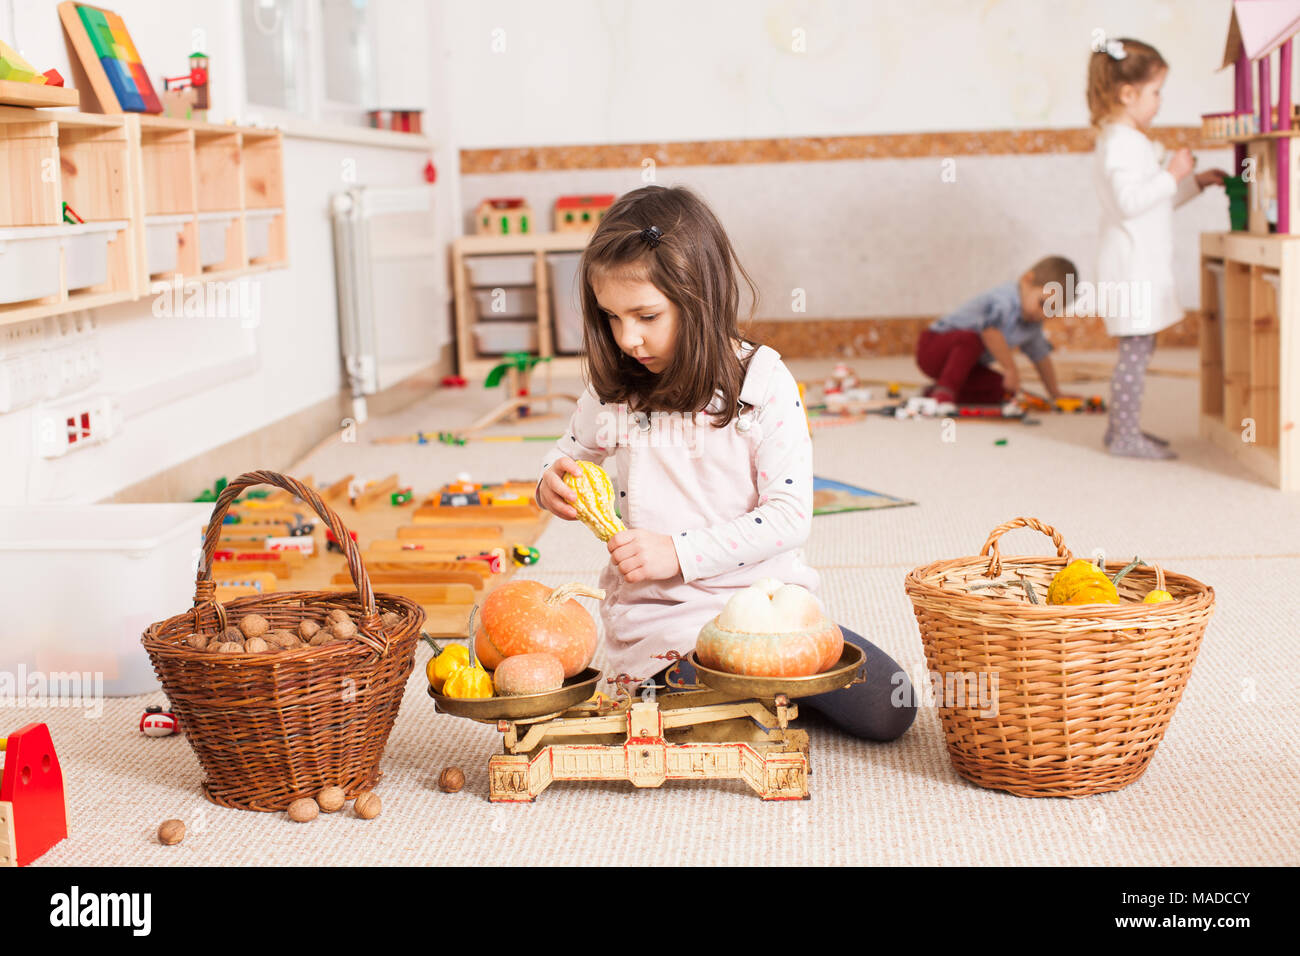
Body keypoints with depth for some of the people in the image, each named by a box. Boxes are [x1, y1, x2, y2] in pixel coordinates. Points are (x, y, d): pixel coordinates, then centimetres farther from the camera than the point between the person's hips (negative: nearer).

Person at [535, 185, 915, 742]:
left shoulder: (764, 381, -8)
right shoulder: (612, 390, 1)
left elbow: (790, 515, -12)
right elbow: (572, 455, 20)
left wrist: (678, 551, -21)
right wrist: (552, 484, -5)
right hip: (660, 620, 0)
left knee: (889, 710, -10)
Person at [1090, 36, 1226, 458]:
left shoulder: (1132, 142, 20)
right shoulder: (1121, 143, -15)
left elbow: (1156, 199, 26)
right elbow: (1129, 201, -25)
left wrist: (1197, 182, 21)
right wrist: (1172, 174, -22)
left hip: (1142, 265, 11)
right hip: (1132, 264, -11)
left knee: (1137, 349, 13)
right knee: (1136, 348, -9)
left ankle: (1121, 428, 19)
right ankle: (1125, 435, -5)